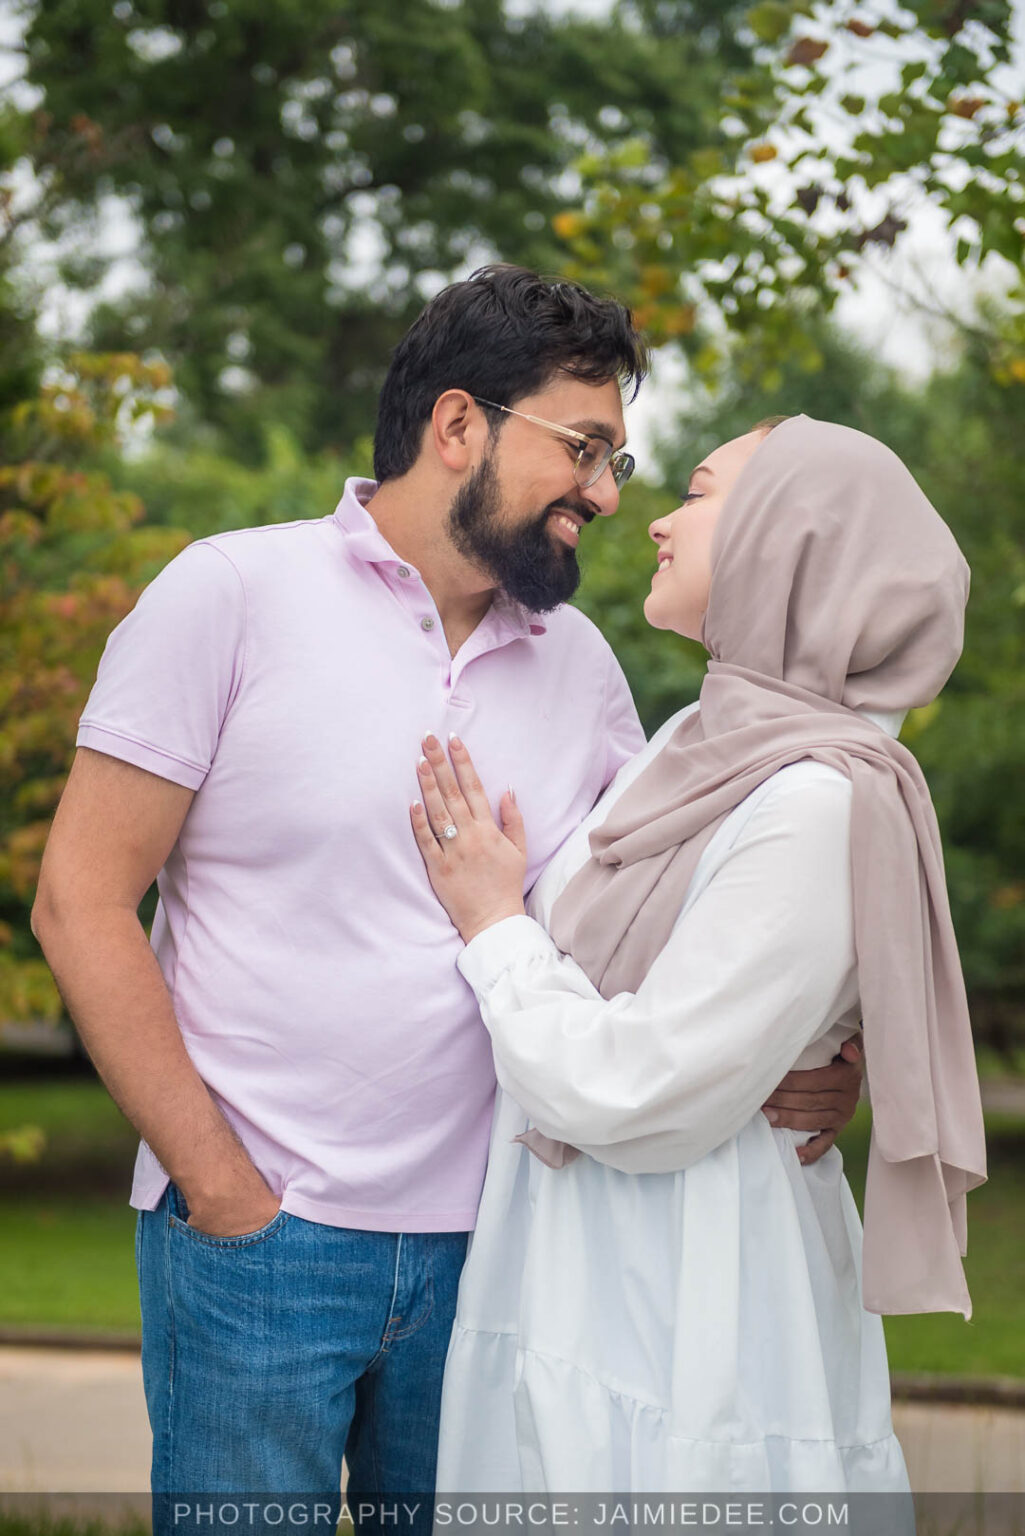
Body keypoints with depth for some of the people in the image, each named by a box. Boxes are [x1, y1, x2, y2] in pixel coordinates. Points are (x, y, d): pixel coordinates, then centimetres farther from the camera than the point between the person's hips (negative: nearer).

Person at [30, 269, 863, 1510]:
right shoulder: (233, 594, -4)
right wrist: (223, 1190, -10)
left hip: (488, 1251, 4)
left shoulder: (580, 661, 10)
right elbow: (82, 902, -6)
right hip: (257, 1232, -4)